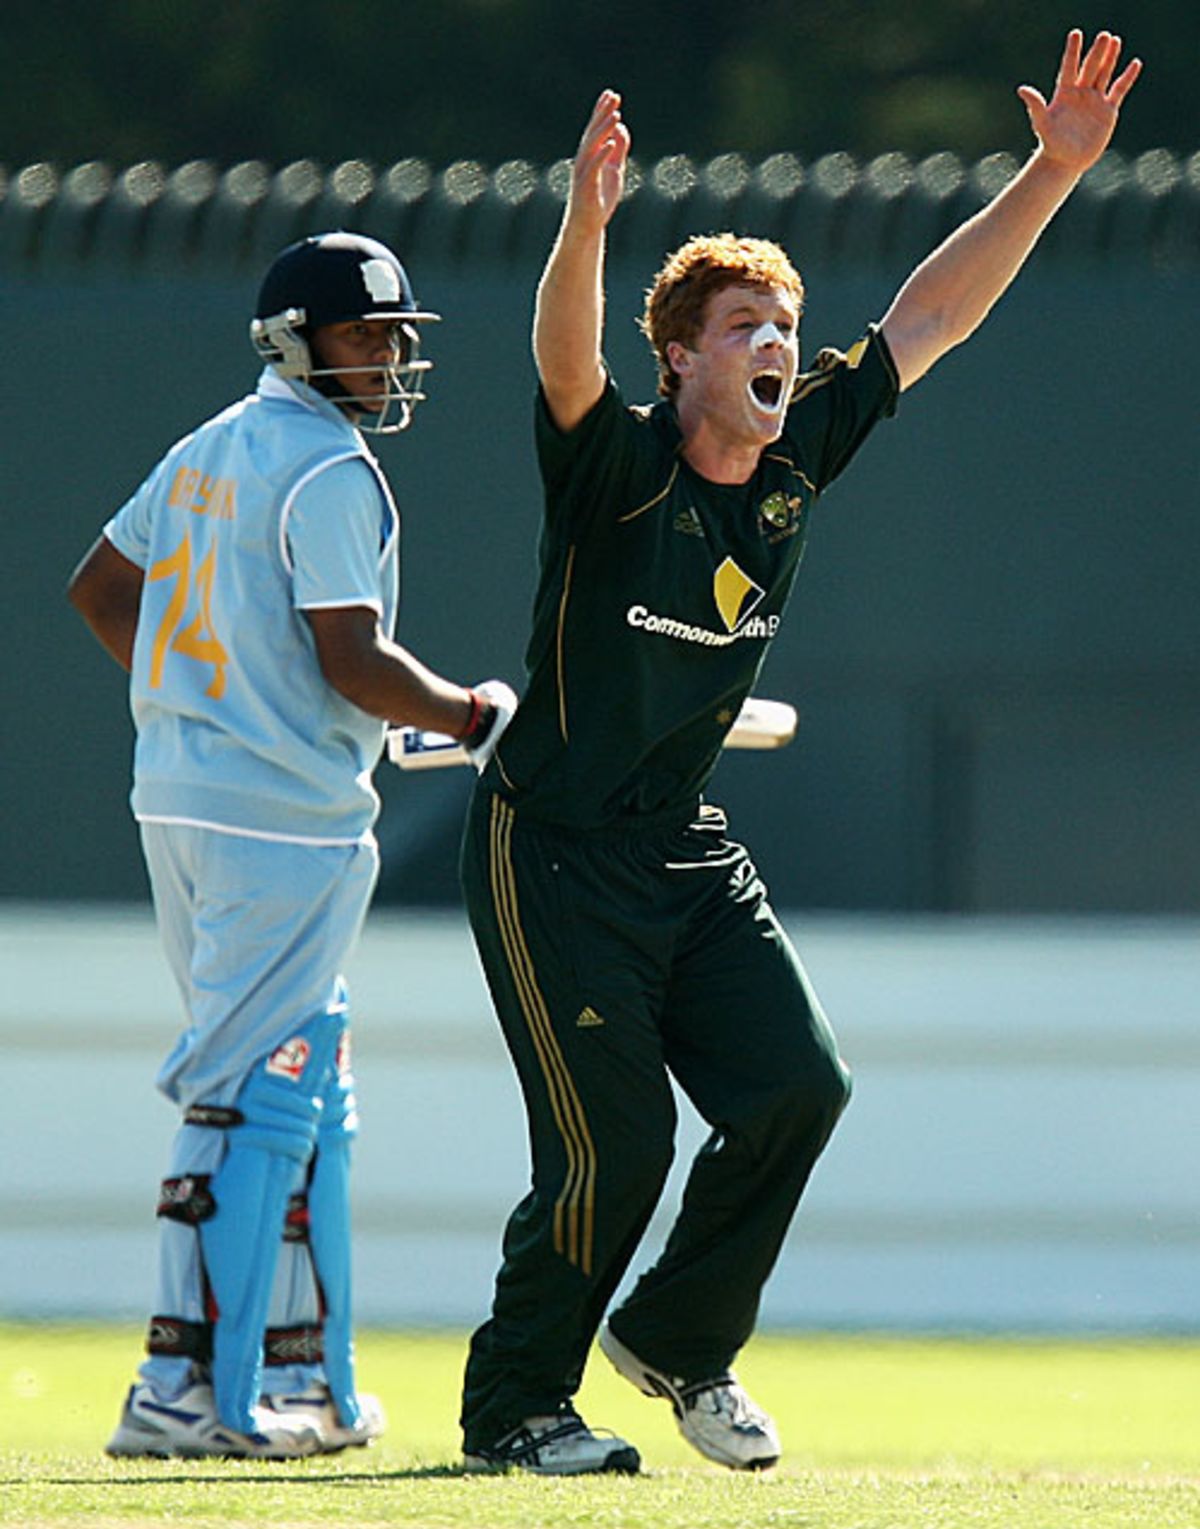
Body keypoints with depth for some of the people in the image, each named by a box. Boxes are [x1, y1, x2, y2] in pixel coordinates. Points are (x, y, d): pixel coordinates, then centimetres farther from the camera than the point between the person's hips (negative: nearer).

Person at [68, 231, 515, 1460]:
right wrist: (473, 715, -4)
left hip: (179, 799, 9)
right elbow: (353, 664, -19)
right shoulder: (330, 473, -13)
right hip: (285, 818, -9)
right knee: (252, 1098, -7)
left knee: (303, 1093, 15)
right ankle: (187, 1394, -8)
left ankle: (301, 1378, 16)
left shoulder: (206, 452, 14)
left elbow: (99, 588, 24)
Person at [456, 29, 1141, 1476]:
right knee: (615, 1140, -10)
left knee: (795, 1087, -6)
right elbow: (565, 360, -38)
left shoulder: (799, 459, 1)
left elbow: (930, 314, 4)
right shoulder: (616, 465, -16)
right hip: (551, 852, -6)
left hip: (689, 853, 6)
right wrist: (584, 223, -57)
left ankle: (679, 1341, 17)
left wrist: (1053, 170, -4)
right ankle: (514, 1404, 9)